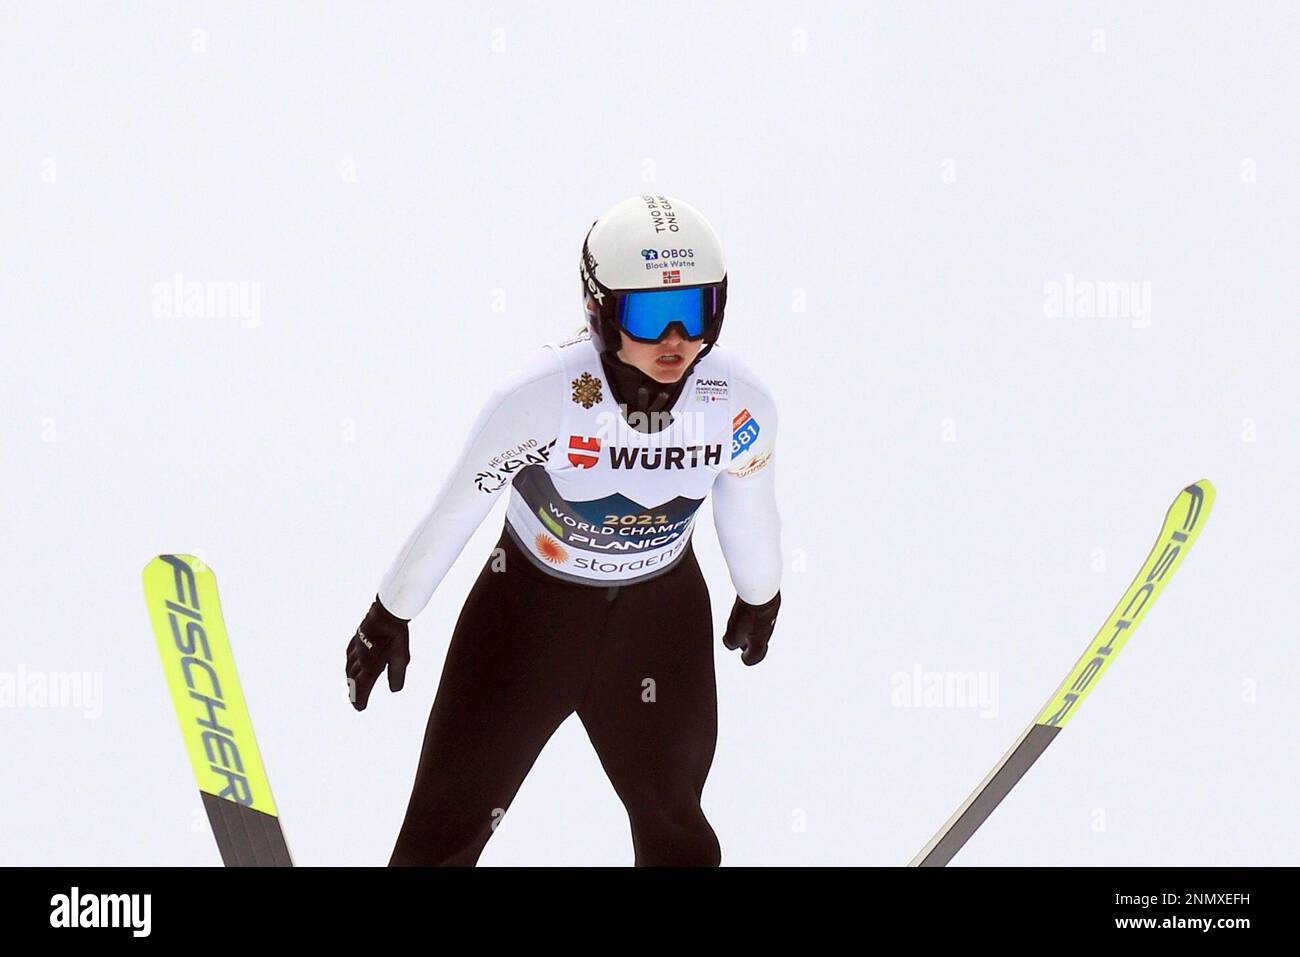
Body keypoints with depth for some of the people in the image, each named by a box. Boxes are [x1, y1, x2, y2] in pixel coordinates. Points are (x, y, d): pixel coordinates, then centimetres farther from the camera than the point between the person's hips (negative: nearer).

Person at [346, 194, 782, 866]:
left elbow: (748, 507, 1)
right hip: (530, 604, -3)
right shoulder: (542, 394, -31)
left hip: (663, 612, 3)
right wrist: (391, 616, -4)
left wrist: (760, 598, 19)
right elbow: (455, 508, -16)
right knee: (451, 816, 1)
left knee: (674, 825, 16)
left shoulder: (739, 403, -22)